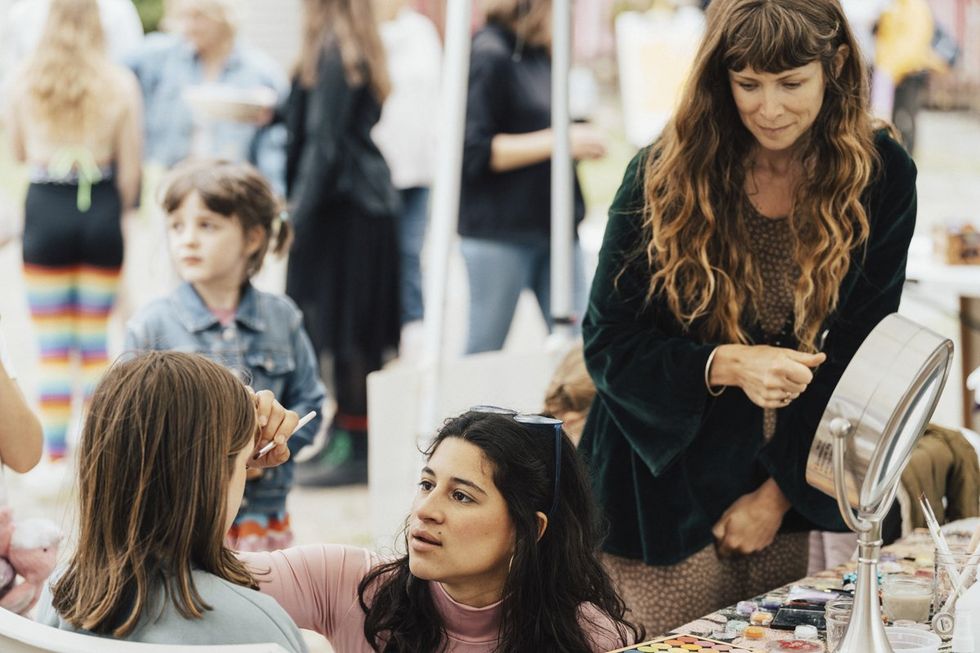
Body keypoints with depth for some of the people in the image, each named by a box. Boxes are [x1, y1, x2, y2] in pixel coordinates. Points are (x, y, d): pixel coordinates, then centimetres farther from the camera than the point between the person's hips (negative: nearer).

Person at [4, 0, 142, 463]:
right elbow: (130, 167, -1)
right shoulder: (119, 82, -4)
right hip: (100, 215, 0)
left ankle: (54, 455, 4)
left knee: (51, 347, 6)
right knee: (95, 345, 11)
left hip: (45, 211, 0)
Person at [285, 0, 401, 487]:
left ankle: (354, 450, -1)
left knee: (342, 329, -5)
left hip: (340, 205, -10)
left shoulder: (332, 52, -14)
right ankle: (348, 440, 19)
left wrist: (301, 209, -15)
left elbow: (326, 141, -17)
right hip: (369, 200, 10)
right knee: (356, 331, 12)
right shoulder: (360, 51, 14)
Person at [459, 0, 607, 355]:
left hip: (553, 223, 8)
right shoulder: (487, 56, -13)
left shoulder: (538, 55, 11)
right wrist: (556, 141, -18)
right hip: (499, 231, -8)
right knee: (484, 350, 2)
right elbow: (474, 152, -18)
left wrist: (580, 140, 6)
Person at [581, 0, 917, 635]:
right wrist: (726, 366, -25)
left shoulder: (882, 178, -4)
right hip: (664, 499, -1)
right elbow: (609, 345, -8)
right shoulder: (663, 176, -9)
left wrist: (780, 492, -5)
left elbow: (859, 352, -1)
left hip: (797, 497, 2)